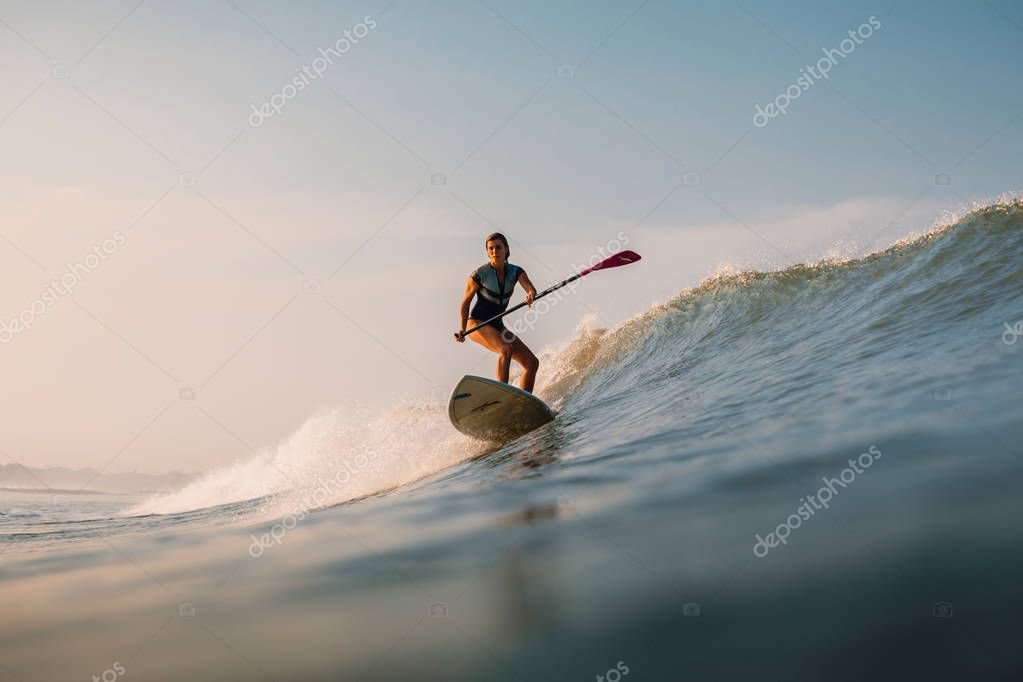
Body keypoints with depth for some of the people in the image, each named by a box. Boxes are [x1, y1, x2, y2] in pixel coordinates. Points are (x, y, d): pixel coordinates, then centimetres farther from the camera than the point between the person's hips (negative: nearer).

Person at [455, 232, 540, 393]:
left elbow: (531, 289, -20)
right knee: (506, 349, -34)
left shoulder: (515, 272, -1)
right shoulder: (479, 274, -12)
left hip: (498, 326, 6)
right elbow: (466, 302, -1)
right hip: (477, 324, -6)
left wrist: (531, 295, -43)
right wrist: (462, 329, -10)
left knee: (532, 362, -1)